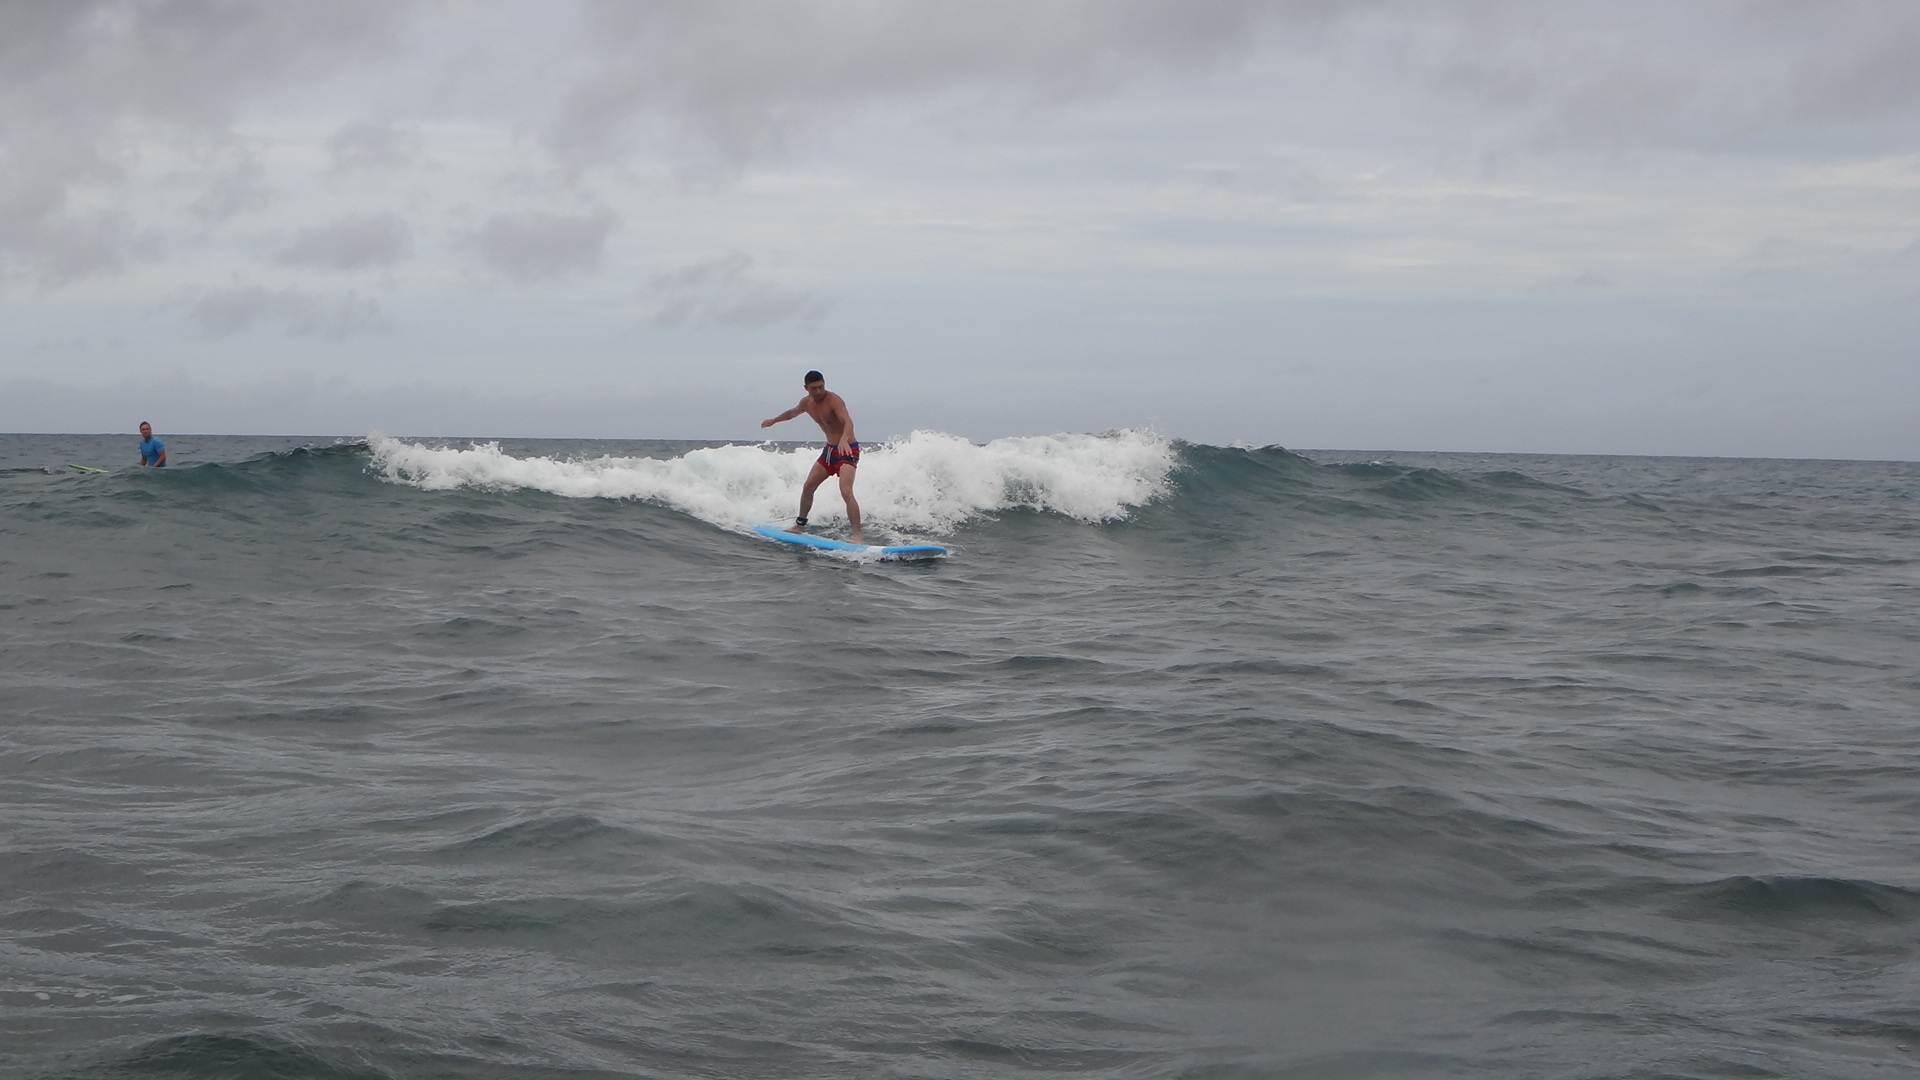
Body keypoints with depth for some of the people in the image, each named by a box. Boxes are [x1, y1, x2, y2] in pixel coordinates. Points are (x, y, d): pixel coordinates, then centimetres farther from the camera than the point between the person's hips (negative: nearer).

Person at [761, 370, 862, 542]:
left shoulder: (833, 400, -21)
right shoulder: (807, 403, 5)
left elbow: (848, 422, -38)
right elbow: (793, 413, 30)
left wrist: (844, 440, -58)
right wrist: (774, 421, 46)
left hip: (847, 451, -8)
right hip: (829, 450, 8)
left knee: (846, 491, -24)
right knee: (808, 486, 14)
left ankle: (857, 536, -26)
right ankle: (800, 524, 33)